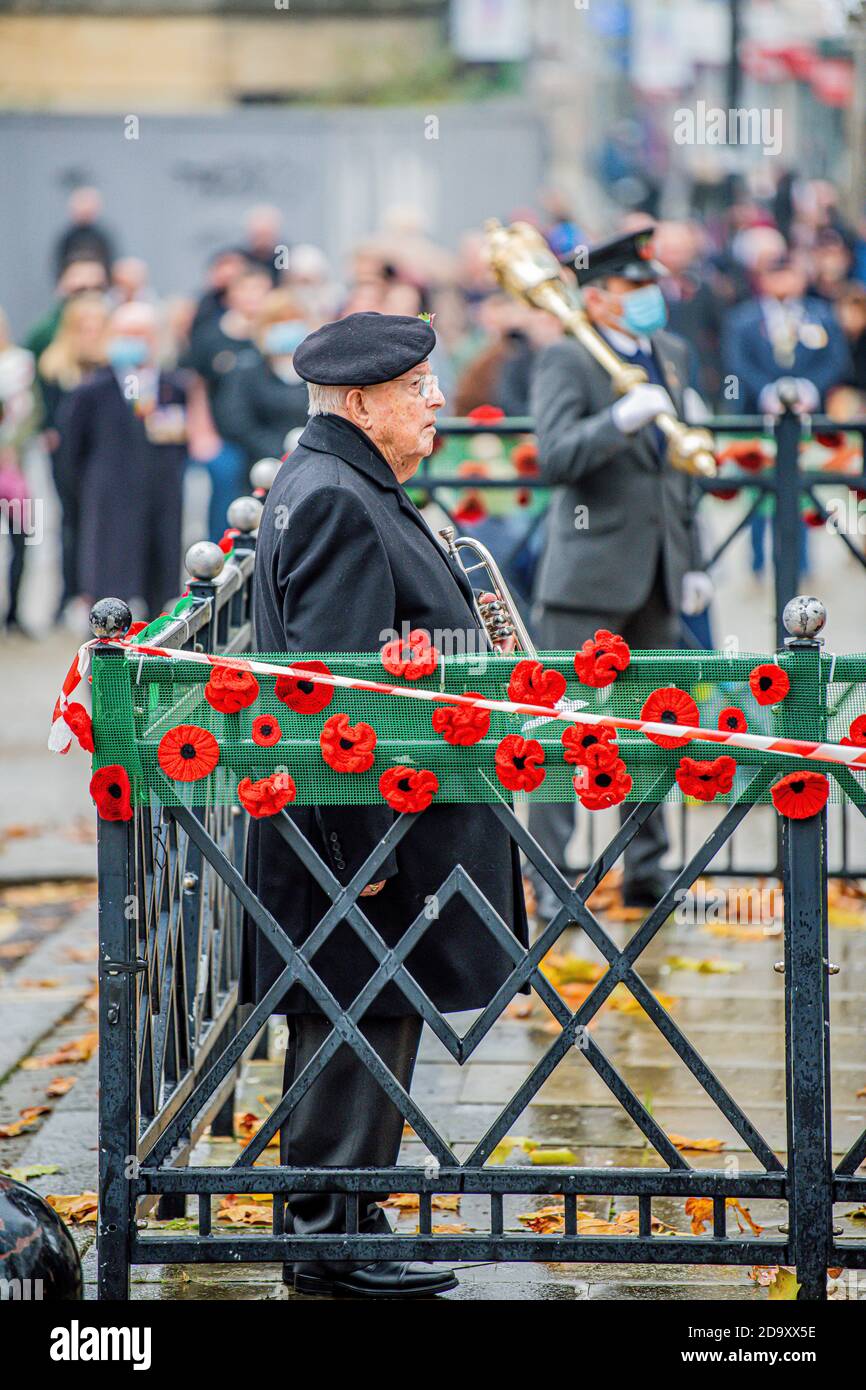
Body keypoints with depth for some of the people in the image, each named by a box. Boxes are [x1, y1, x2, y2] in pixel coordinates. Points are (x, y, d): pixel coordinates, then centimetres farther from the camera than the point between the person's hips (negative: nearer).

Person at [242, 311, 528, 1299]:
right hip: (362, 820, -11)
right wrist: (366, 846, -23)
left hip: (379, 822, 11)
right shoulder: (334, 501, -18)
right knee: (357, 1033, -4)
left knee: (365, 1031, 15)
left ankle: (339, 1220, 23)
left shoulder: (349, 489, 16)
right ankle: (330, 1245, 2)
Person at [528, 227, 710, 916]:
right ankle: (550, 877, 0)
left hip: (658, 573, 7)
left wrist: (693, 560, 18)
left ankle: (647, 872, 18)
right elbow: (555, 458, -20)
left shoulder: (673, 354, 13)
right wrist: (621, 418, -33)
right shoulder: (566, 361, -8)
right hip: (592, 569, -6)